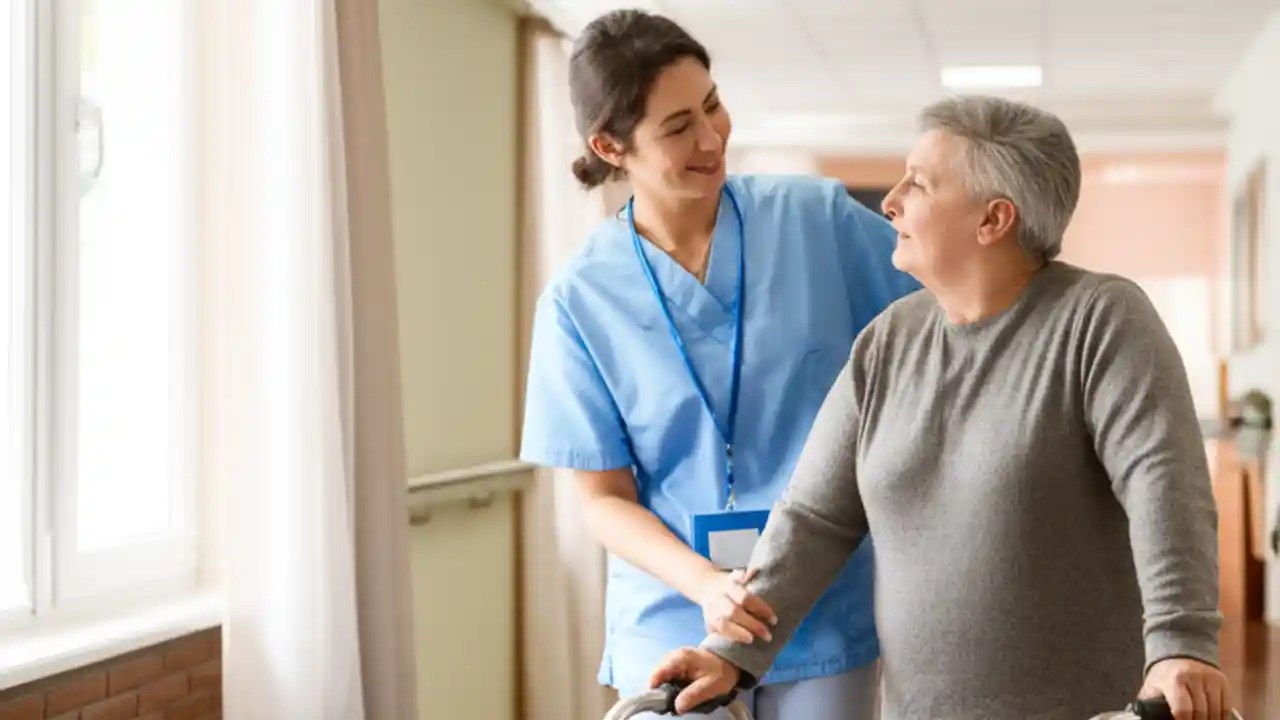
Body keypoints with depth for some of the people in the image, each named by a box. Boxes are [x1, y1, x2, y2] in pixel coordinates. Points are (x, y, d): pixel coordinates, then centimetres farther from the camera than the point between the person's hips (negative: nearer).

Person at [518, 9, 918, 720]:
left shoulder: (819, 219, -4)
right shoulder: (581, 300, -4)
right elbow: (603, 498, -2)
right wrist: (704, 583, -18)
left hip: (826, 614, 0)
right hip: (670, 624, 0)